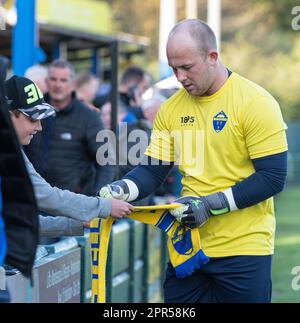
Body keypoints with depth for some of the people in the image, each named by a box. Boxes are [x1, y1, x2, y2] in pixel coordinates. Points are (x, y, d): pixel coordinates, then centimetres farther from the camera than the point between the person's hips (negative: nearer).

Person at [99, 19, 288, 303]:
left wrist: (210, 205, -19)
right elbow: (152, 171, 8)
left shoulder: (255, 103, -11)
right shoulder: (171, 109, 5)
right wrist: (120, 190, -13)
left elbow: (273, 177, -14)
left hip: (243, 250, -5)